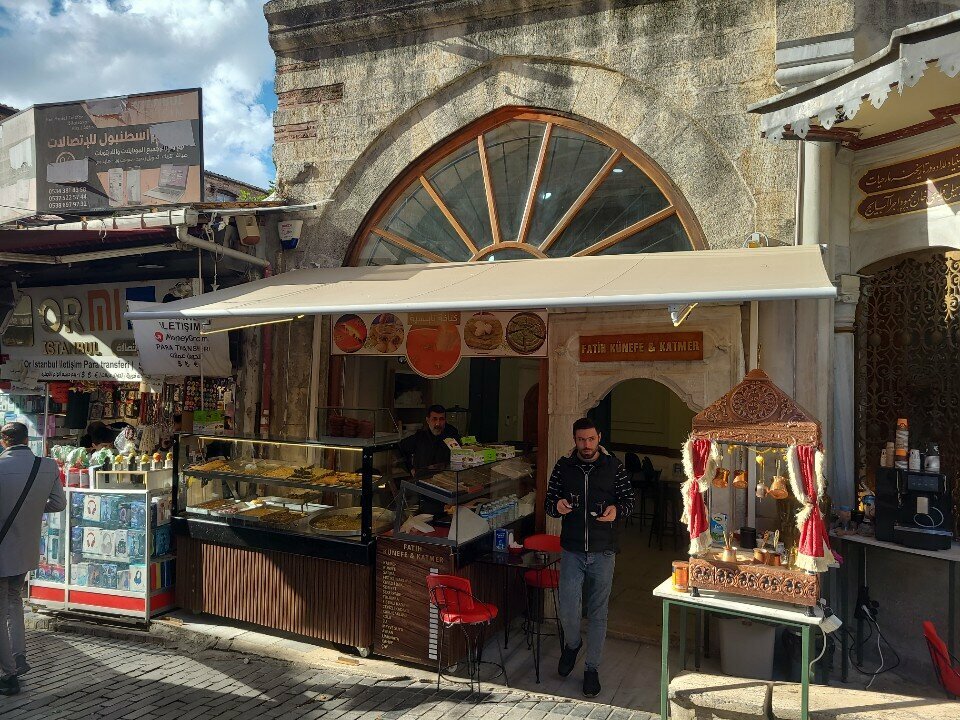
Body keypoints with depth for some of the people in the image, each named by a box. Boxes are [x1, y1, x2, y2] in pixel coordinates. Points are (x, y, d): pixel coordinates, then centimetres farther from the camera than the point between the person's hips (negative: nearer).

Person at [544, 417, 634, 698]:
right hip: (571, 551, 1)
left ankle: (592, 668, 26)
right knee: (568, 612, -2)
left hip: (603, 552, 0)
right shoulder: (563, 466, 1)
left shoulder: (613, 466, -2)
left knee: (598, 613, 9)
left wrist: (617, 510, -18)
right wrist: (557, 506, -18)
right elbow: (548, 502, 6)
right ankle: (572, 644, 32)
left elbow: (629, 500, 5)